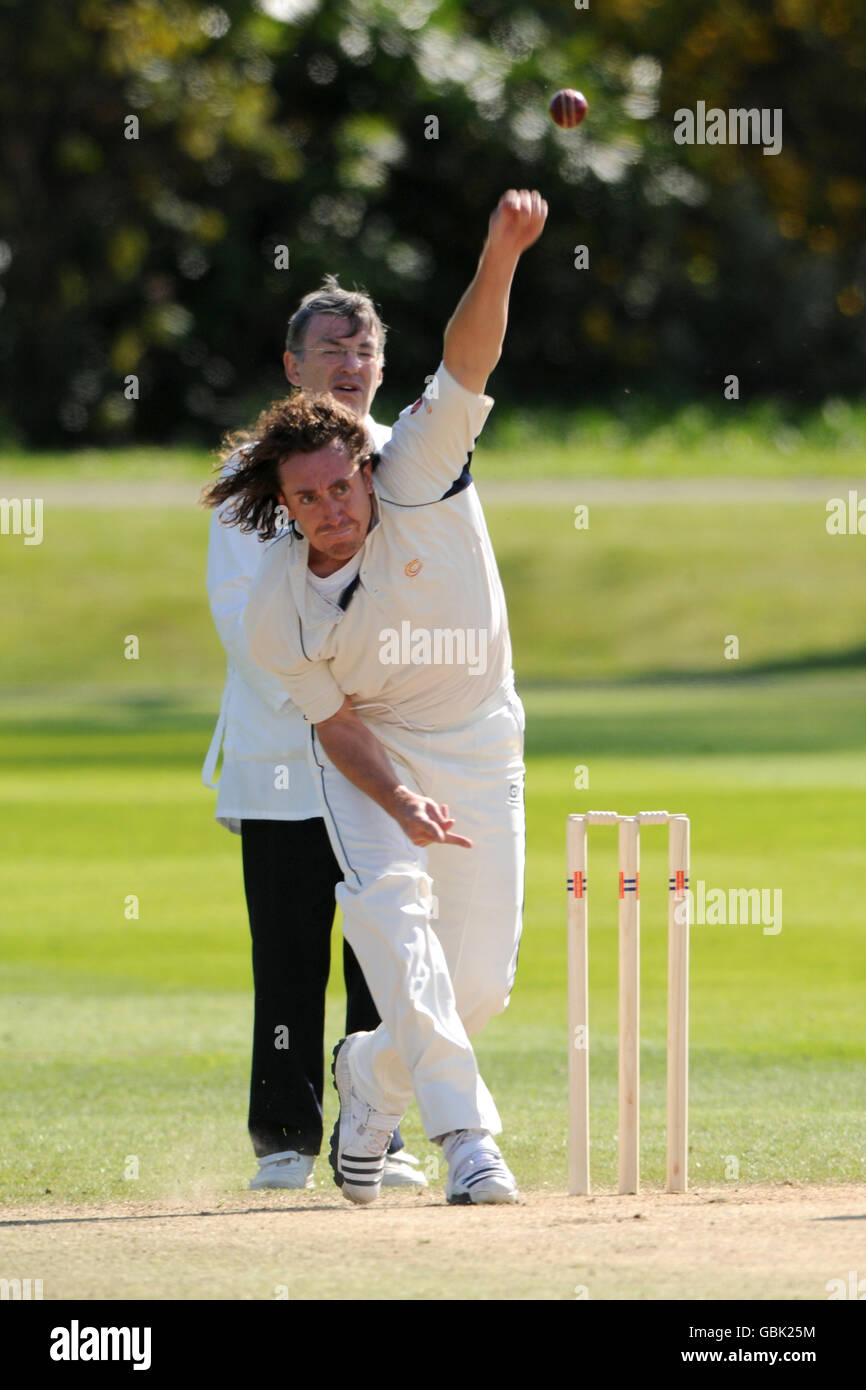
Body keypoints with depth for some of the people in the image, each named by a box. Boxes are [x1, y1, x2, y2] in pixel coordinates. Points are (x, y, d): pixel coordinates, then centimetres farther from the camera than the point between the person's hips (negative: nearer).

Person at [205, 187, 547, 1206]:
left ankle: (371, 1073, 30)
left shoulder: (417, 480, -19)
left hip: (480, 745, 1)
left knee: (480, 983, -1)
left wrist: (499, 260, -48)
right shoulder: (276, 612, -17)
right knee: (394, 908, -29)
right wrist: (400, 800, -30)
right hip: (372, 755, -1)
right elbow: (336, 722, -11)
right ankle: (466, 1136, -32)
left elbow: (466, 361, -32)